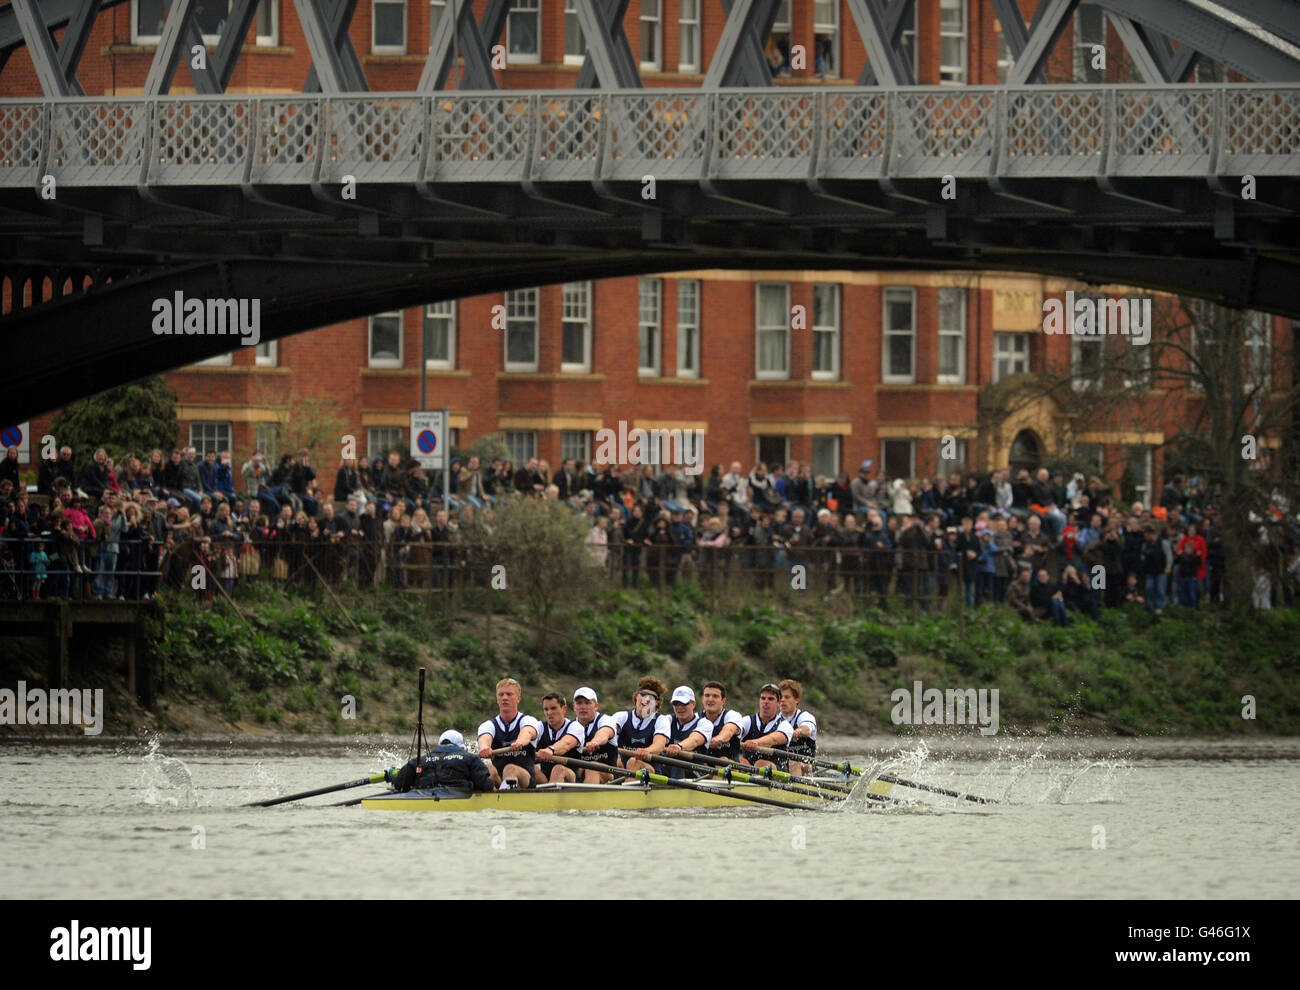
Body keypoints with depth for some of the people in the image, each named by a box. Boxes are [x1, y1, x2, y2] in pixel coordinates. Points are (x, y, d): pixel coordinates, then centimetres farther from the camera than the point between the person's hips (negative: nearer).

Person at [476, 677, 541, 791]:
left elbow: (528, 732, -20)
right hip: (498, 778, 4)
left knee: (510, 769, -37)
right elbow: (484, 738, -12)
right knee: (488, 769, -30)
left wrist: (520, 742, -49)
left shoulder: (528, 721, 7)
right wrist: (484, 747, -41)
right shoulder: (489, 725, 14)